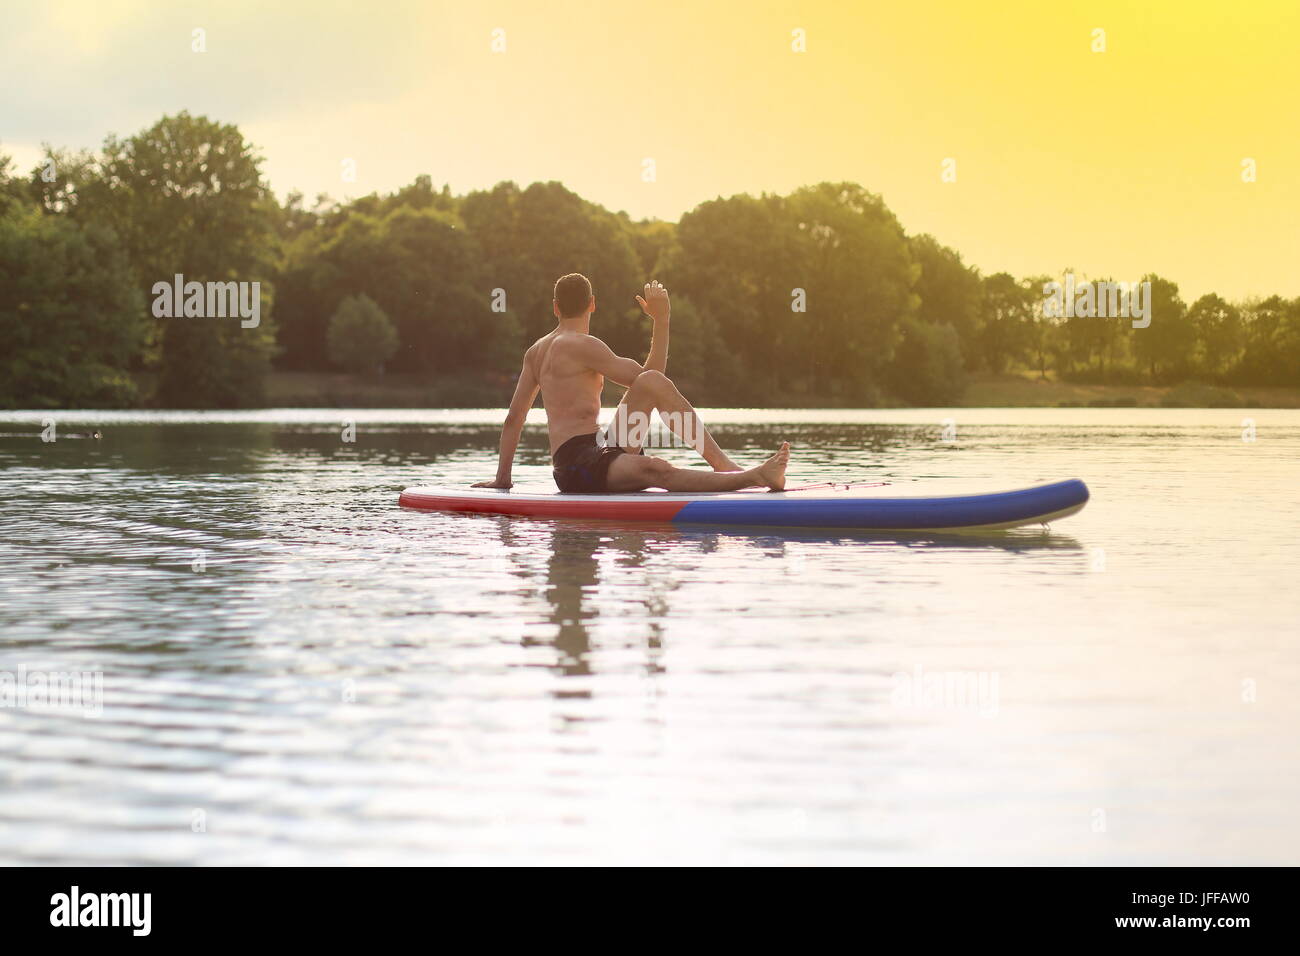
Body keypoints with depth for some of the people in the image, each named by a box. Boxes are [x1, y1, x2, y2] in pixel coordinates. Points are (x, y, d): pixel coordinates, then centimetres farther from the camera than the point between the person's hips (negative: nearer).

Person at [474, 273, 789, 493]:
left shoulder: (536, 351, 22)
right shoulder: (582, 345, -4)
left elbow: (513, 418, 24)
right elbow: (646, 374, -7)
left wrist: (502, 478, 30)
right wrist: (661, 320, 1)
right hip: (579, 464, -8)